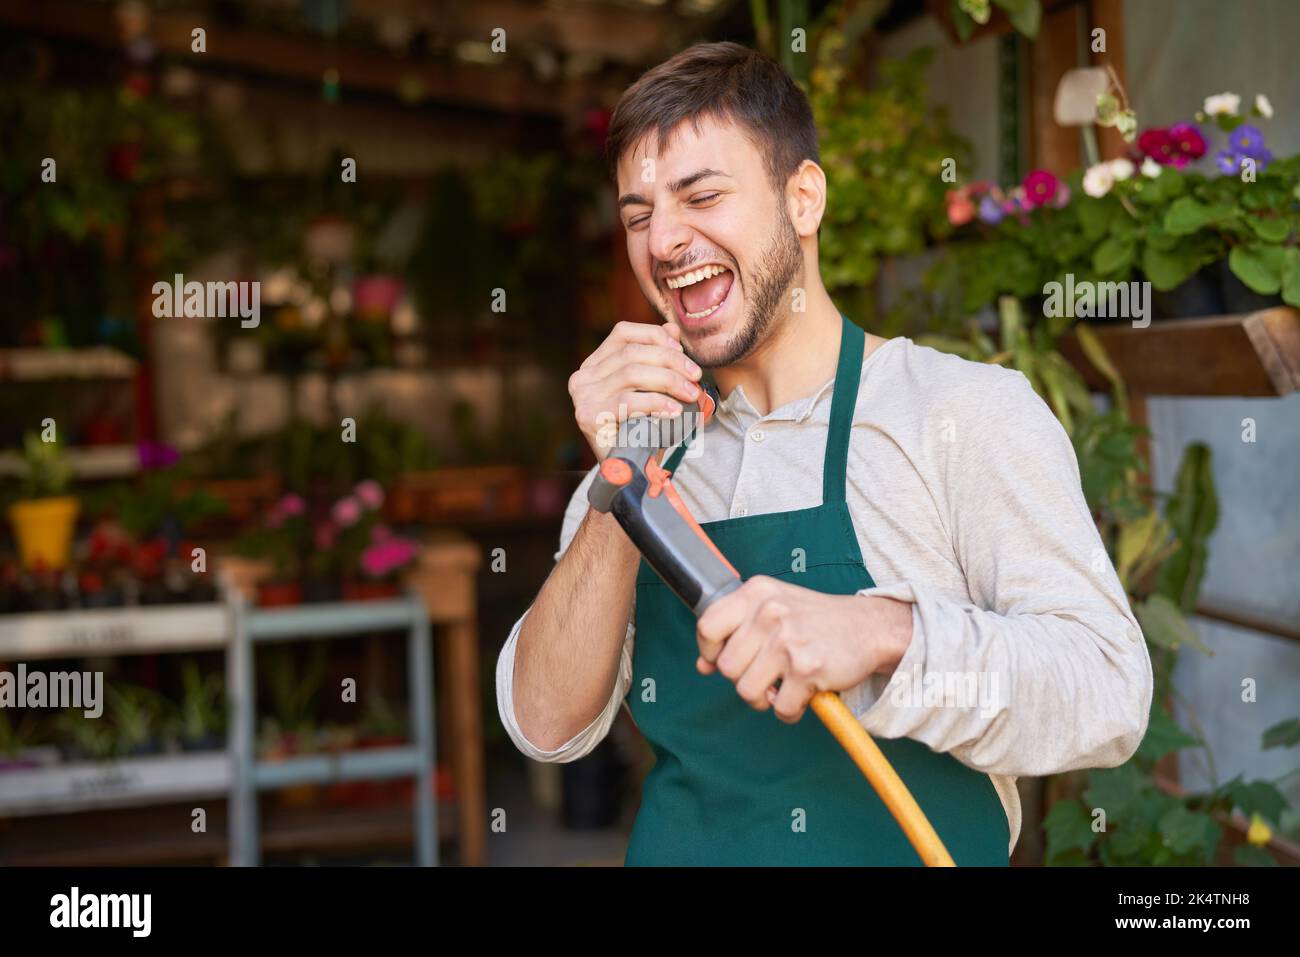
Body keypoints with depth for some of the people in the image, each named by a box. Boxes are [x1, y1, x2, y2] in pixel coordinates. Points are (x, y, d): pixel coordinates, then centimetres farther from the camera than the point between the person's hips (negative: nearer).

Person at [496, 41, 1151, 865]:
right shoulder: (648, 453, 6)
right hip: (674, 845, 3)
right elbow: (549, 726, -1)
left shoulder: (970, 413, -7)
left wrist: (887, 636, -28)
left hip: (917, 844, -3)